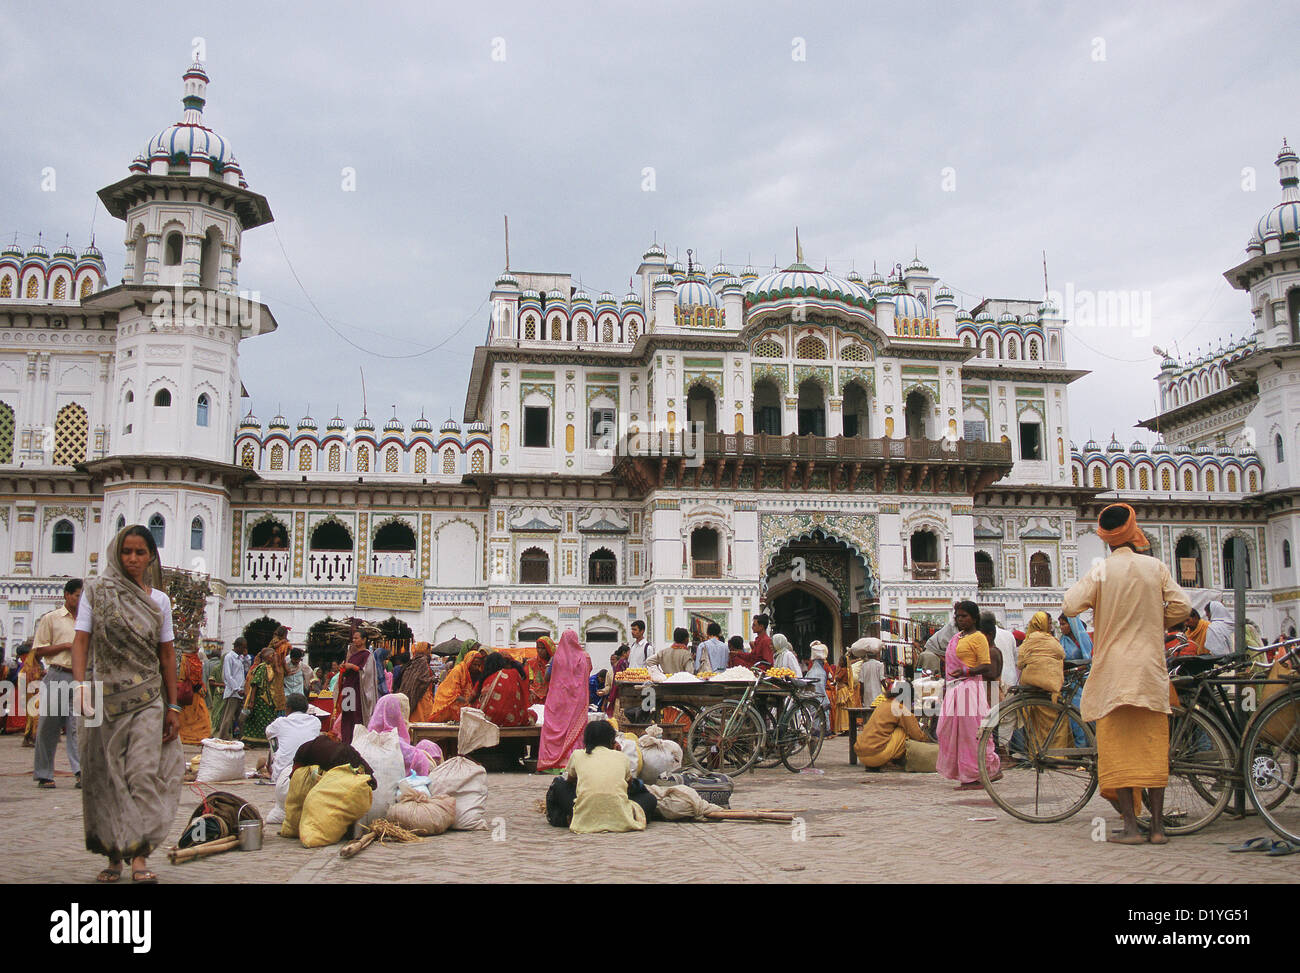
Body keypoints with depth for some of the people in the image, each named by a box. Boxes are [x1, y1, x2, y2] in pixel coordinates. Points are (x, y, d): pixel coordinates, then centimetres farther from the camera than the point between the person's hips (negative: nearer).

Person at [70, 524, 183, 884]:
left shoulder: (158, 599, 8)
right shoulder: (96, 592, 4)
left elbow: (167, 654, 10)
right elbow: (81, 641, -3)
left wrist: (173, 706, 7)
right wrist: (81, 685, -19)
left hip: (147, 697, 0)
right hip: (104, 696, 0)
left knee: (144, 771, -11)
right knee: (105, 777, 4)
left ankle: (139, 857, -12)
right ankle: (113, 856, 15)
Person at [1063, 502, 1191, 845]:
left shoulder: (1101, 571, -5)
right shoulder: (1156, 567, 1)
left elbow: (1070, 605, -12)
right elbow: (1182, 607, 0)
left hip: (1113, 669, -2)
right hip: (1151, 668, 2)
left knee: (1118, 745, 1)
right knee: (1153, 746, 7)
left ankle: (1130, 826, -1)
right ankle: (1158, 826, 8)